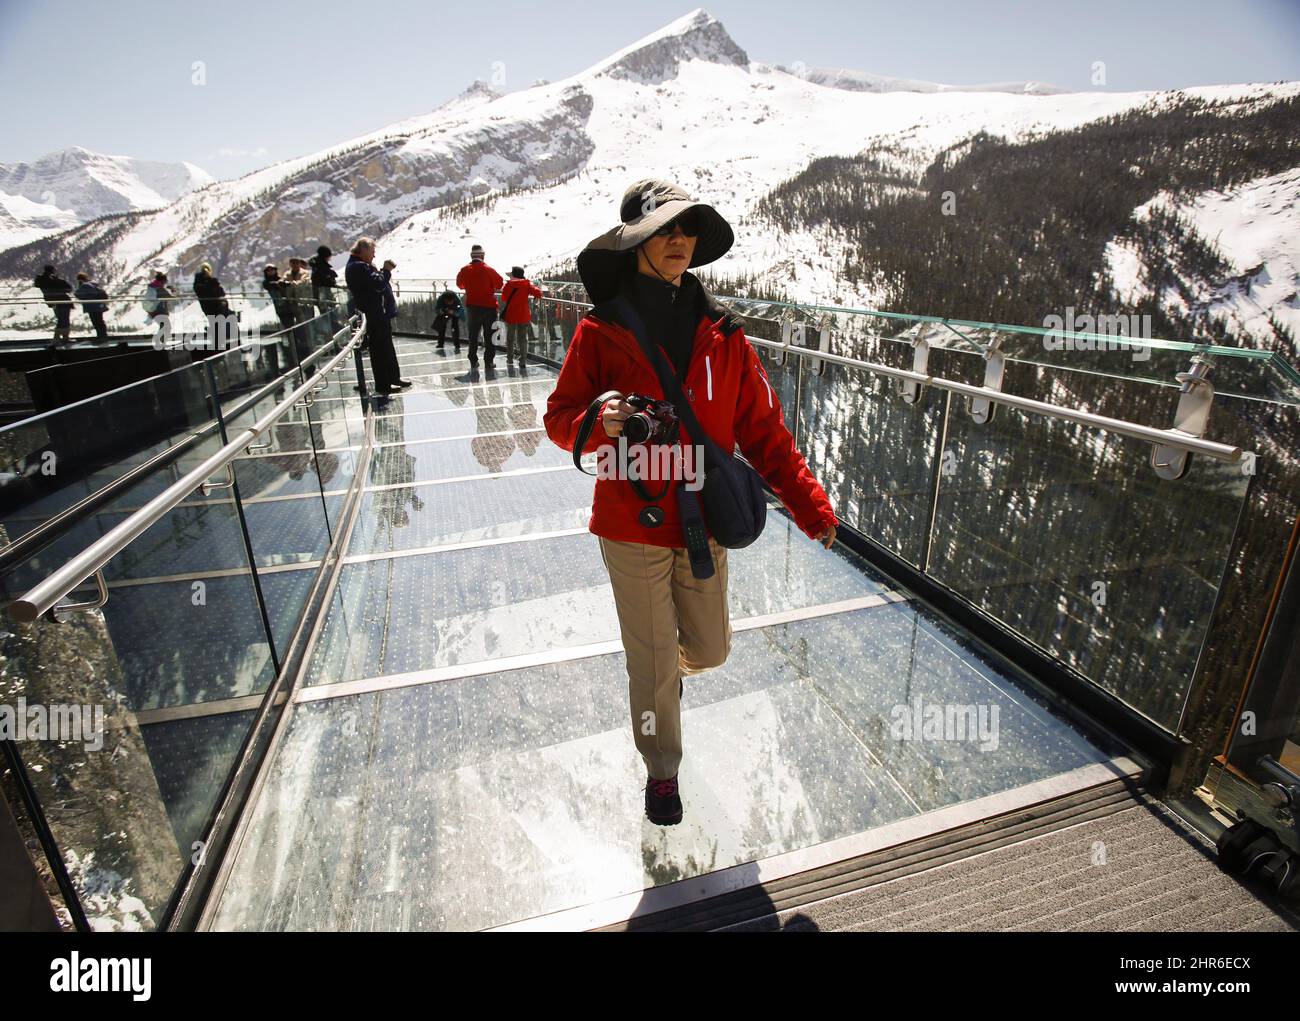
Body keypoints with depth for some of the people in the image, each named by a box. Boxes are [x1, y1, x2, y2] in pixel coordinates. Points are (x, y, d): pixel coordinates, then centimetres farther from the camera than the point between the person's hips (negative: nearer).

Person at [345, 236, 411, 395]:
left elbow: (375, 281, 13)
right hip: (373, 315, -11)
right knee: (380, 350, -1)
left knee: (387, 347, 20)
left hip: (376, 313, 11)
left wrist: (385, 270, 2)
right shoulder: (359, 266, -19)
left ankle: (394, 378, 32)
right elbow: (379, 284, -26)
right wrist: (386, 270, -12)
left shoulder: (356, 265, 14)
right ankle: (382, 385, 7)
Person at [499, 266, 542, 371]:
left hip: (511, 315, 0)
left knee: (510, 337, 14)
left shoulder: (509, 284, -3)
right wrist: (538, 289, 10)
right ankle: (522, 361, -2)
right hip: (524, 316, 1)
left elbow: (503, 298, 1)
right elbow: (538, 293, -11)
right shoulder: (527, 284, -2)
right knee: (522, 338, 4)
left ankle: (510, 358, 22)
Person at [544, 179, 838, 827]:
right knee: (652, 662, 9)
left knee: (709, 650, 16)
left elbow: (763, 429, -1)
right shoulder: (601, 330, -6)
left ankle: (668, 663, 54)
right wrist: (599, 420, -26)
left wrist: (810, 506, -9)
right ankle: (661, 771, 36)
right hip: (632, 525, -2)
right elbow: (559, 418, -3)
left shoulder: (722, 334, 1)